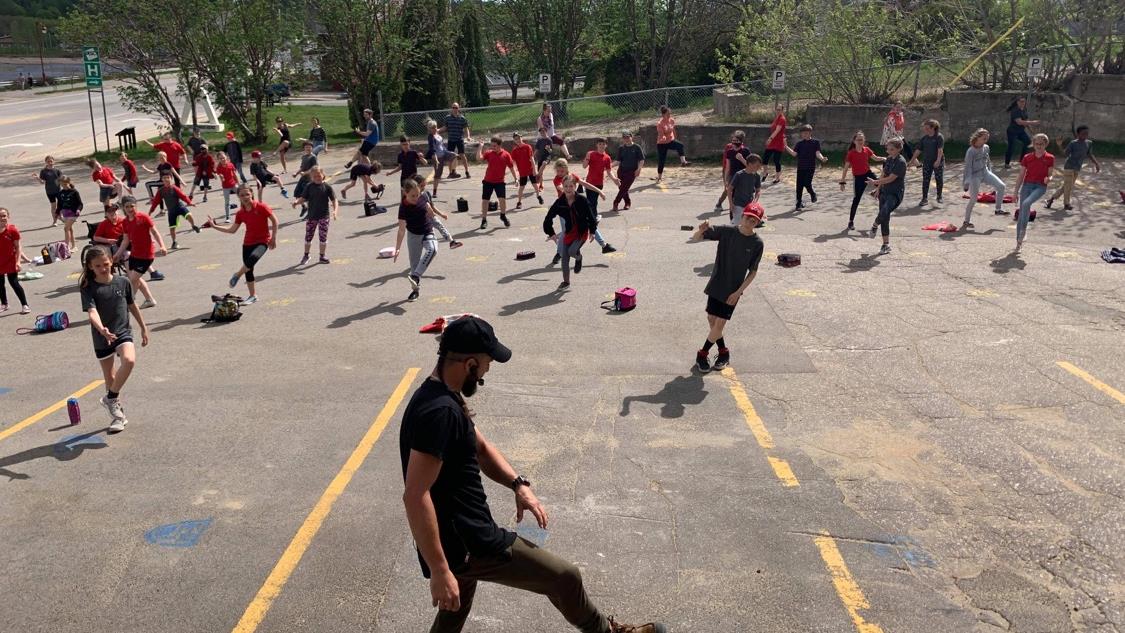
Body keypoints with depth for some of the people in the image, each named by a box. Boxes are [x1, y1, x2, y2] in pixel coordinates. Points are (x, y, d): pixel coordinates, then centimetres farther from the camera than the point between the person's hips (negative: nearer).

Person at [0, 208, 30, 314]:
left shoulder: (13, 230, -11)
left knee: (14, 283, -6)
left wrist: (18, 261, -14)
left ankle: (25, 305, 1)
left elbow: (17, 247, -8)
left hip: (11, 262, -5)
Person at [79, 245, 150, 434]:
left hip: (123, 332, 0)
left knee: (129, 361, -29)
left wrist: (144, 328, 17)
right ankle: (118, 415, 27)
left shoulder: (123, 282, -1)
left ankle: (110, 398, -8)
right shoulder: (88, 288, -9)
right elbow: (92, 312, -24)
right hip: (101, 338, 0)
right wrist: (101, 329, -42)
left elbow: (132, 306, 12)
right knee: (110, 378, 11)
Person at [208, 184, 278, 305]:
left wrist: (274, 238, -9)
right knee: (248, 270, 9)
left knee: (253, 258, -35)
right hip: (248, 243, 6)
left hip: (262, 241, -6)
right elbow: (232, 230, 9)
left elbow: (274, 221, -7)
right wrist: (214, 226, 3)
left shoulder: (261, 206, -13)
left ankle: (237, 275, -9)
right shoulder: (240, 213, 1)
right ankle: (253, 296, 24)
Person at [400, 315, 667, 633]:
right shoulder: (439, 411, -27)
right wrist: (439, 571, -28)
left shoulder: (443, 397, 7)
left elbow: (480, 447, 18)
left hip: (458, 537, 10)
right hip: (467, 543, -10)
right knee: (564, 577, 5)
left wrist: (519, 485, 2)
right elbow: (415, 497, -29)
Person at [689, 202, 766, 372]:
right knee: (712, 320, 9)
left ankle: (703, 354, 14)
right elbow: (695, 238, -9)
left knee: (720, 323, -3)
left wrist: (738, 292, -12)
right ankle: (723, 352, 30)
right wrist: (701, 231, -33)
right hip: (716, 285, 2)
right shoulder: (726, 231, -9)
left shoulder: (757, 243, -10)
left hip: (733, 290, -2)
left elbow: (753, 272, -5)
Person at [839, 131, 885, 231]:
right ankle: (851, 221, 9)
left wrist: (884, 158, -12)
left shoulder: (867, 150, -1)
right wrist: (842, 182, -14)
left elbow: (876, 158, 10)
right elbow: (846, 168, -11)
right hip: (858, 178, -4)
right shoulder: (851, 153, -13)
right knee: (856, 199, -1)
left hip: (868, 173, 4)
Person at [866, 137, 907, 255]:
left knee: (884, 212, -31)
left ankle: (875, 225, 1)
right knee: (884, 219, 7)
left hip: (896, 193, -8)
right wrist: (878, 189, 17)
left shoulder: (901, 162, -17)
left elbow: (890, 179, -20)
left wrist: (875, 182, -13)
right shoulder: (888, 159, 8)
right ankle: (886, 245, 17)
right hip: (885, 191, 8)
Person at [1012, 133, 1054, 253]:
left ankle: (1023, 229, -16)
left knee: (1026, 203, -31)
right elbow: (1021, 176, 8)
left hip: (1040, 186, -2)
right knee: (1021, 213, -2)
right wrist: (1016, 191, 5)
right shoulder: (1027, 157, 4)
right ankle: (1019, 242, 7)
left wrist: (1048, 179, -18)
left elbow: (1050, 175, 7)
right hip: (1027, 185, 2)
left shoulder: (1049, 158, 1)